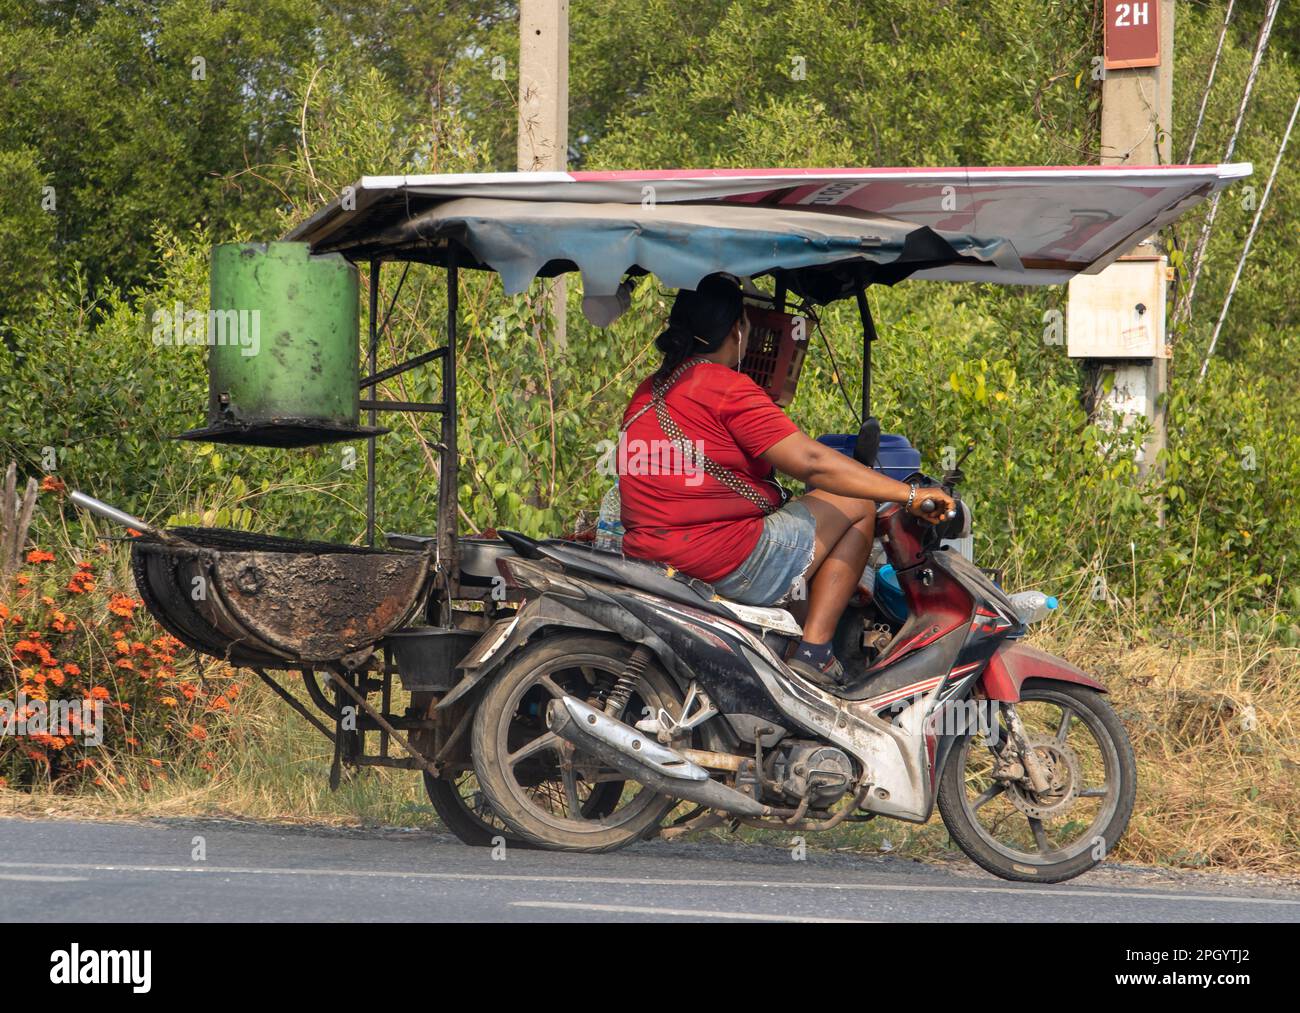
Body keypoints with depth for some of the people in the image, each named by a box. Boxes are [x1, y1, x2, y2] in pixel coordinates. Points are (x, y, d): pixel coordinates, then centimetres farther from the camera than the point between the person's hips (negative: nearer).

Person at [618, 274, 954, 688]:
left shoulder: (648, 392, 13)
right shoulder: (728, 388, -13)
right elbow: (812, 462, -19)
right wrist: (910, 495, -15)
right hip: (728, 569, -9)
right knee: (858, 505, 5)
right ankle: (813, 650, -3)